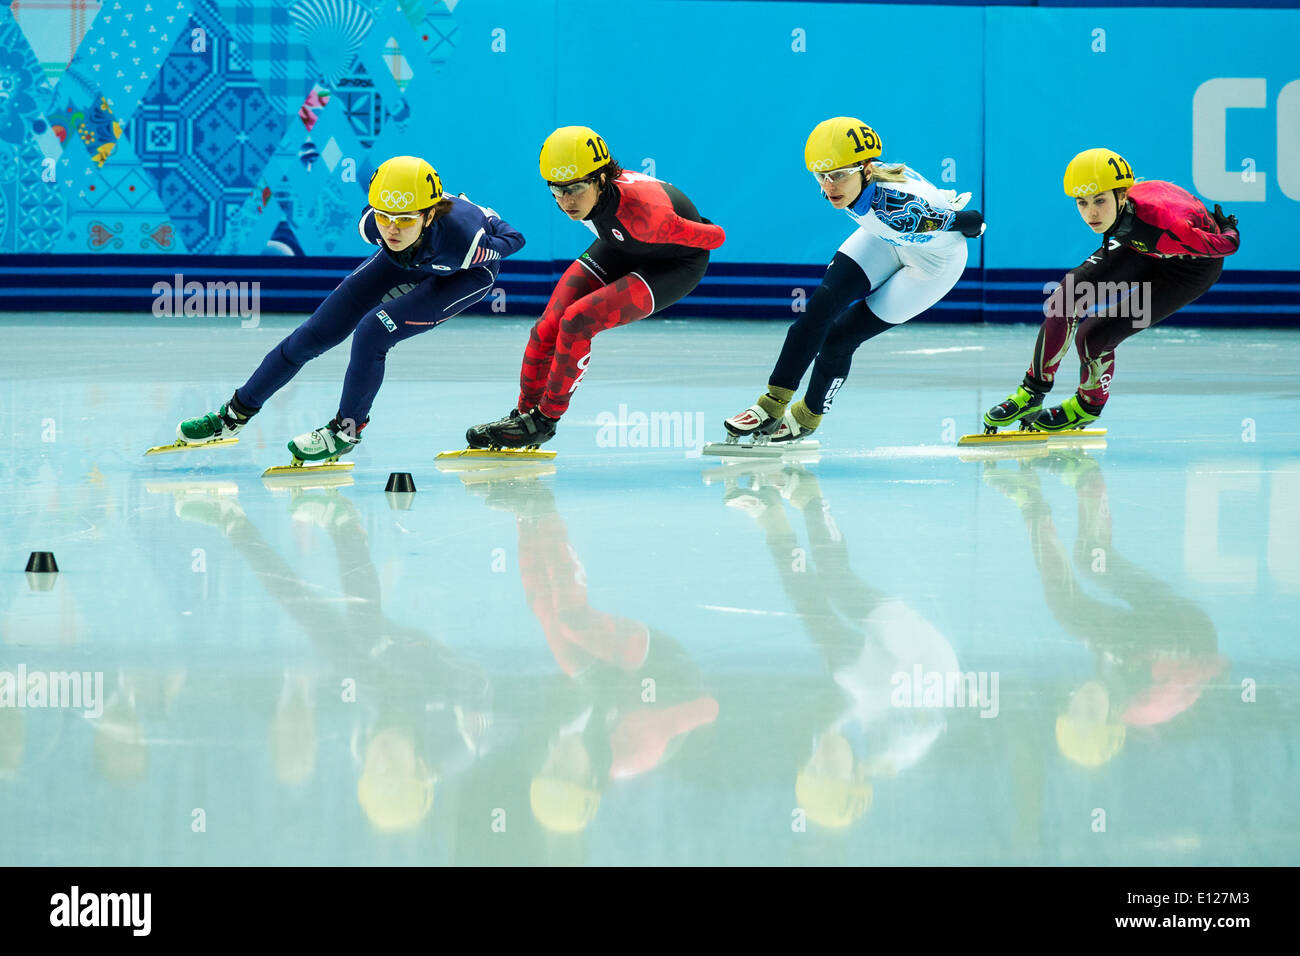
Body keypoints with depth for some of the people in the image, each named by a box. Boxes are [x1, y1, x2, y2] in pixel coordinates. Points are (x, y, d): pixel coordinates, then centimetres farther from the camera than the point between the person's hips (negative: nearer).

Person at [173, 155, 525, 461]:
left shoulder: (463, 237, -45)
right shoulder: (373, 224, -32)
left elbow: (512, 240, -24)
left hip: (468, 273, -4)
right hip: (407, 259, 4)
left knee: (372, 332, -25)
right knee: (317, 333, 2)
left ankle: (347, 430, 0)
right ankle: (236, 413, 19)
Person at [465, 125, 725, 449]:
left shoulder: (639, 213, -43)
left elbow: (715, 236, -29)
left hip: (677, 264, -6)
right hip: (619, 247, 6)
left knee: (577, 322, -23)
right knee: (547, 329, -7)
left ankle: (544, 421, -6)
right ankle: (524, 414, 15)